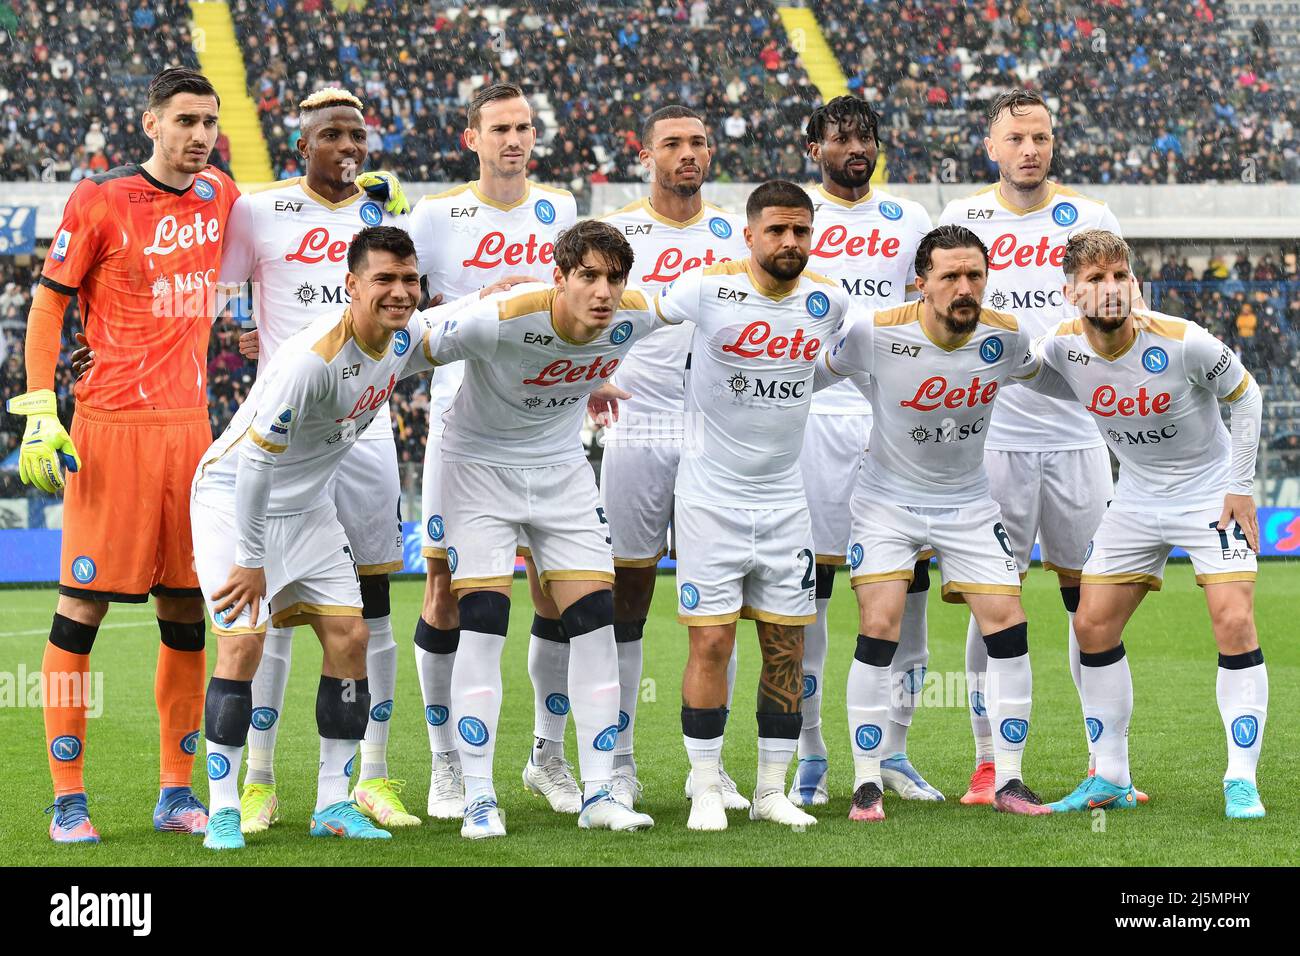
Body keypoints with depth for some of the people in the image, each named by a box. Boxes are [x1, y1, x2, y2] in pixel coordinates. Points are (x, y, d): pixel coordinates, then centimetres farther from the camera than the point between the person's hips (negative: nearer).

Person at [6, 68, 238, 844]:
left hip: (191, 423, 5)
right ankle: (69, 799, 0)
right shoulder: (101, 200, -4)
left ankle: (177, 792, 14)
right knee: (84, 603, -5)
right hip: (112, 423, -5)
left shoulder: (221, 197, 11)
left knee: (186, 609, 7)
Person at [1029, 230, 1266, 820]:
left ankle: (1241, 782, -10)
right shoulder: (1062, 348, -15)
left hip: (1212, 495, -4)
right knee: (1093, 626, -1)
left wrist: (1241, 485, -8)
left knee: (1234, 623, -17)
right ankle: (1111, 779, 10)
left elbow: (1244, 394, -7)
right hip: (1136, 501, 4)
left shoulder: (1182, 343, -24)